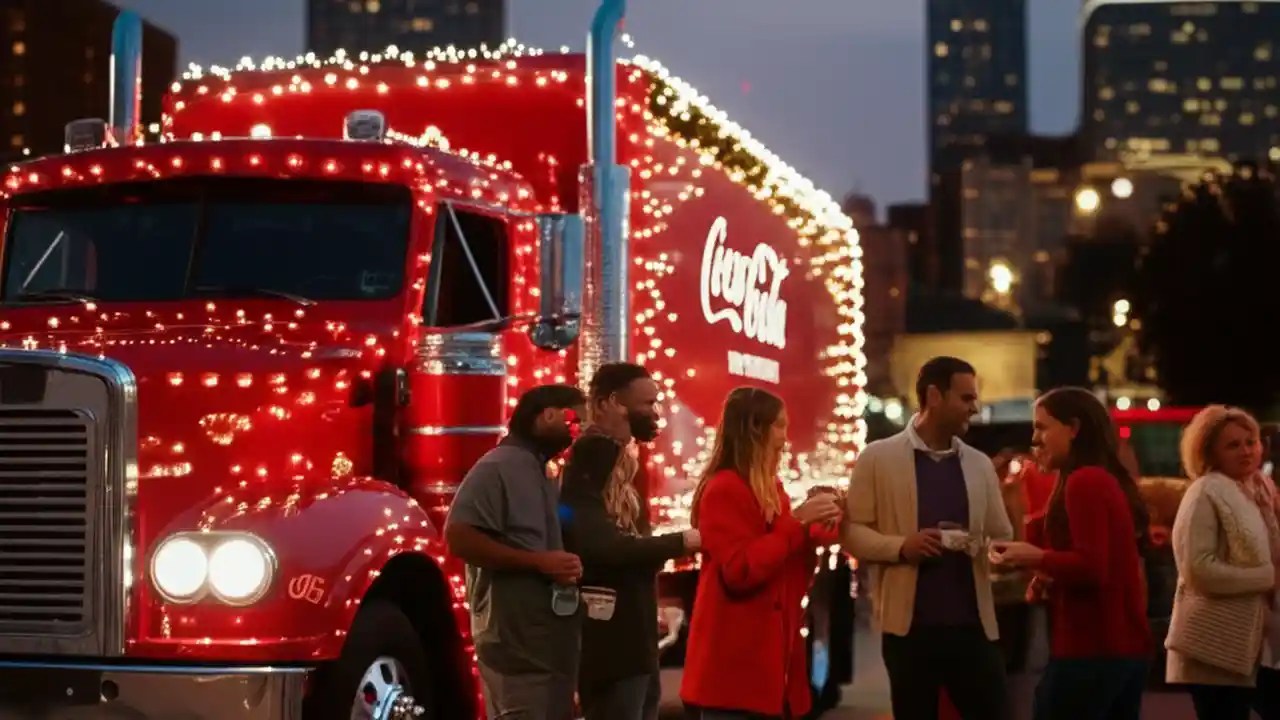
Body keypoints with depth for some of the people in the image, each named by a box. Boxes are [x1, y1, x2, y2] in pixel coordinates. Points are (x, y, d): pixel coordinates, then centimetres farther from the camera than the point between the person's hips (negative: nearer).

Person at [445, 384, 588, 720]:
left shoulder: (541, 474, 19)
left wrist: (566, 567, 9)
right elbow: (459, 537, -21)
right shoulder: (499, 467, -10)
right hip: (516, 645, -10)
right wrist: (538, 562, -21)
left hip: (550, 643, 10)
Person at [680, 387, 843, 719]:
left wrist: (817, 531, 3)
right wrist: (797, 522, -19)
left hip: (769, 653, 9)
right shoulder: (722, 490, -12)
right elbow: (740, 571, -22)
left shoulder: (771, 489, 15)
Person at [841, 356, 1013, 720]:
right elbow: (852, 532, -1)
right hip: (909, 625, -3)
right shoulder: (878, 457, 0)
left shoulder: (980, 464, 12)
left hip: (974, 624, 3)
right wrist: (900, 547, -17)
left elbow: (1002, 538, 12)